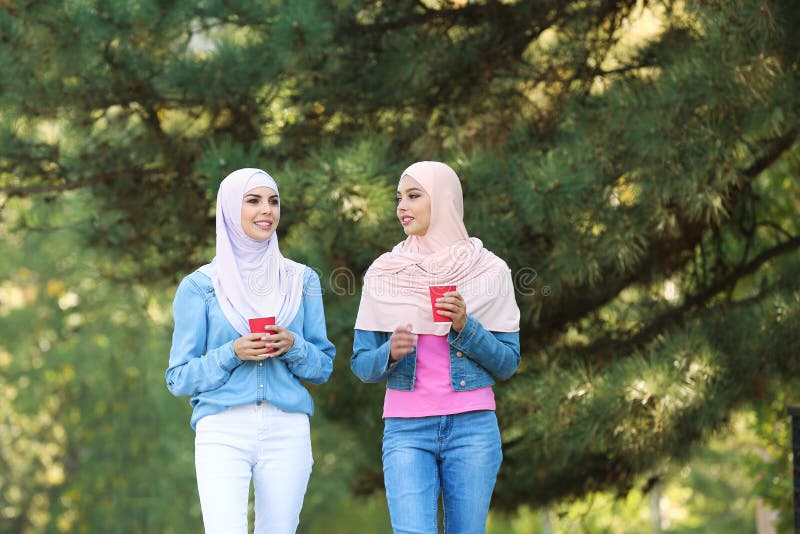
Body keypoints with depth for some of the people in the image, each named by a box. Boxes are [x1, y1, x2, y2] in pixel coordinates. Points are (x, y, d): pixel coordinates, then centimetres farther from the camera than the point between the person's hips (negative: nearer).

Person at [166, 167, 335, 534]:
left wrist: (293, 346, -7)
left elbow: (323, 367, 14)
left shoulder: (302, 281, 12)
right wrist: (232, 353, -12)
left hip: (287, 431, 3)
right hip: (222, 431, -2)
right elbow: (179, 379, 4)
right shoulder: (200, 286, 5)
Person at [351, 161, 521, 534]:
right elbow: (361, 363, 7)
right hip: (406, 429, 0)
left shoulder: (489, 271, 3)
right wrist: (390, 353, -14)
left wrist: (465, 327, -12)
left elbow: (507, 363, 3)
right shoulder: (383, 273, 5)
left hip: (472, 424, 0)